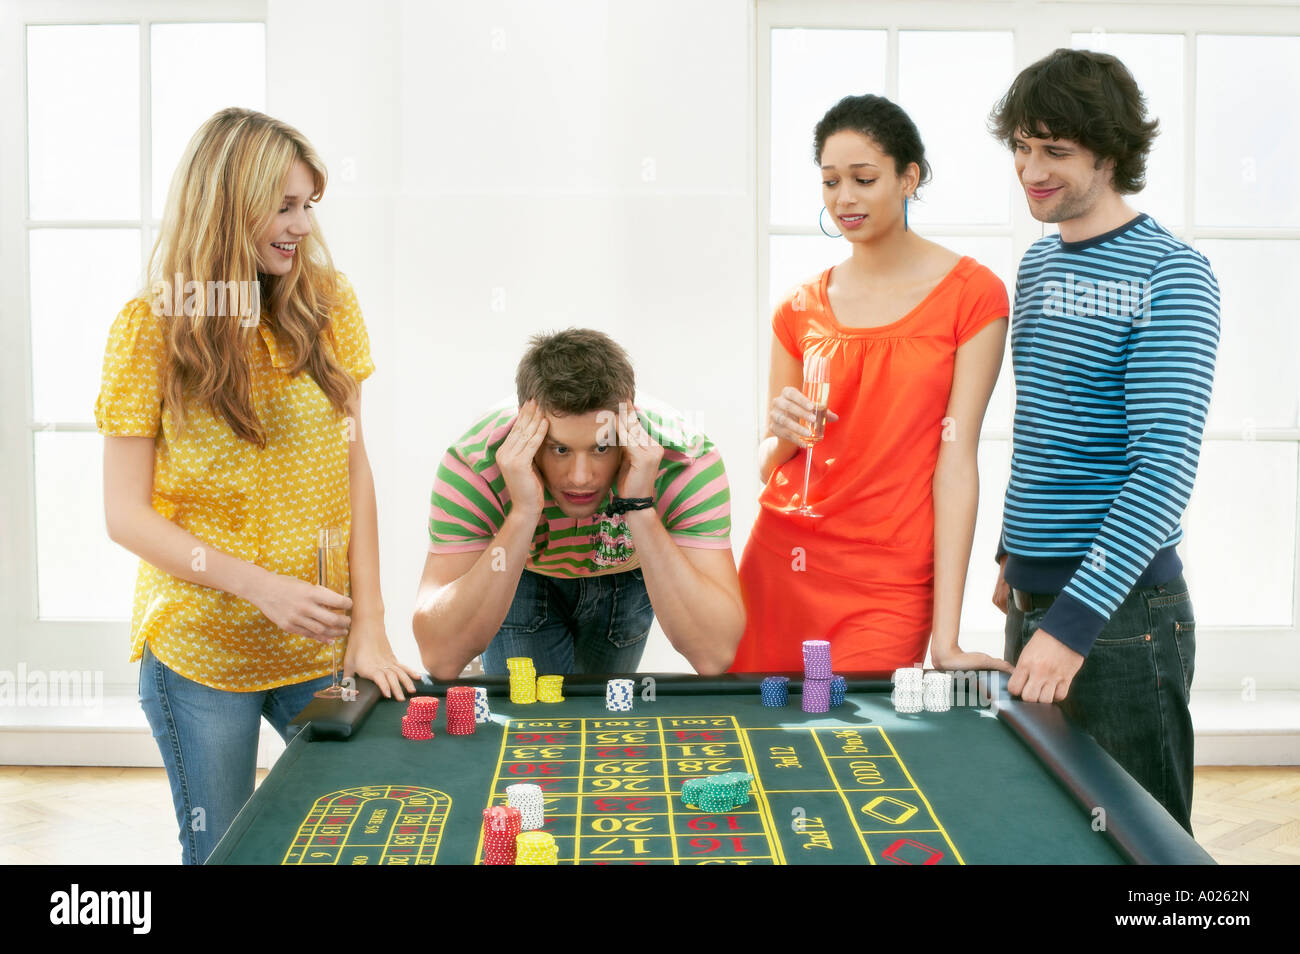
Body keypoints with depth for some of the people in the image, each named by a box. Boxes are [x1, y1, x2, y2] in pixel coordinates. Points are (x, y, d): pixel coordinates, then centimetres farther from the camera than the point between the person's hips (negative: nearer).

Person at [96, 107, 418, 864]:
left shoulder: (327, 304, 0)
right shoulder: (152, 327, -8)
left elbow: (353, 467, 0)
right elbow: (126, 514, -8)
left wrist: (369, 624, -6)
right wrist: (257, 585, -20)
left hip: (319, 644, 2)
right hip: (200, 653, -2)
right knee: (222, 852, 11)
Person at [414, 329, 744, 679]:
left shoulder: (686, 460, -40)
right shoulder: (473, 463, -41)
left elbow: (715, 656, -46)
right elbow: (440, 657, -47)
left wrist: (640, 509, -54)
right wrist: (523, 514, -55)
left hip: (626, 574, 2)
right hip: (522, 576, -1)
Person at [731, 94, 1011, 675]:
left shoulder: (970, 294, -3)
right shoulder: (801, 309, 7)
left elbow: (957, 457, -9)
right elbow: (768, 464, 13)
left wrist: (945, 638, -14)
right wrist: (783, 436, -13)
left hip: (889, 584, -3)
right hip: (777, 563, 4)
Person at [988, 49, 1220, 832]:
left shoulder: (1170, 276, -12)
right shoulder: (1039, 262, 11)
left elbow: (1166, 468, -20)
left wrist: (1075, 618, -26)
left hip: (1122, 611, -7)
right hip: (1035, 598, 7)